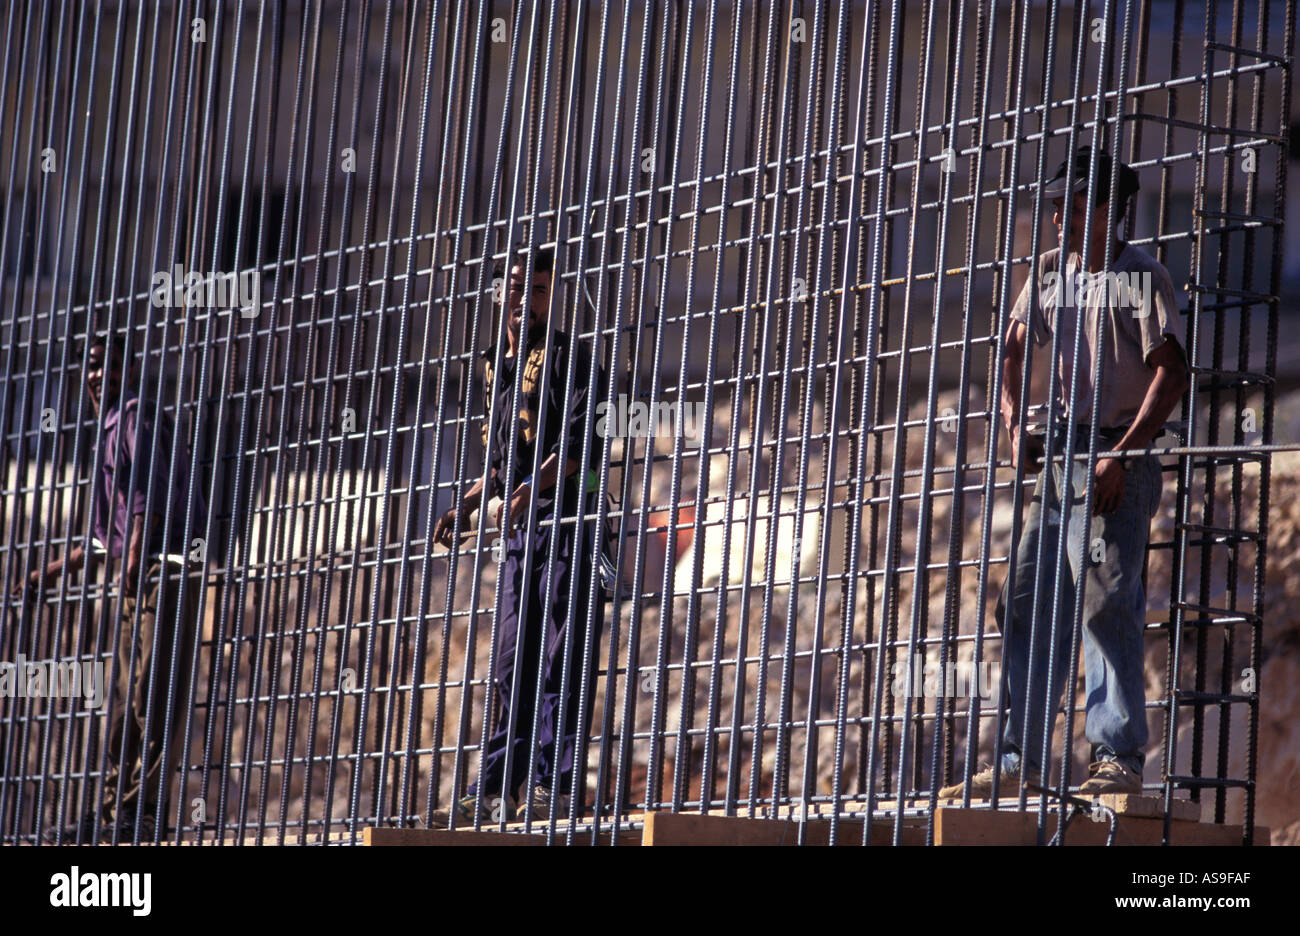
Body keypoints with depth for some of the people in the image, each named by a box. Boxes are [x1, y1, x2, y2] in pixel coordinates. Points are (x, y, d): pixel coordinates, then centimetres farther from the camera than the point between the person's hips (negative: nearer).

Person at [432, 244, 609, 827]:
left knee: (561, 660, -11)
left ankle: (556, 786, -14)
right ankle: (494, 791, 2)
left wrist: (530, 491, -23)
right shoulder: (501, 370, 23)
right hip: (519, 534, 8)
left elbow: (582, 439, -13)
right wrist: (465, 508, 15)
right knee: (512, 665, 4)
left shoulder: (567, 357, -1)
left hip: (566, 518, -8)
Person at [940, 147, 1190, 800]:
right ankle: (1019, 759, 6)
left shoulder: (1142, 276, -5)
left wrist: (1122, 453, -21)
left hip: (1118, 459, -7)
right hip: (1060, 455, 7)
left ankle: (1120, 757, -11)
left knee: (1106, 603, -13)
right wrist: (1014, 426, -2)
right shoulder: (1052, 272, 14)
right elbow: (1014, 350, 15)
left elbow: (1171, 372, -14)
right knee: (1029, 606, 3)